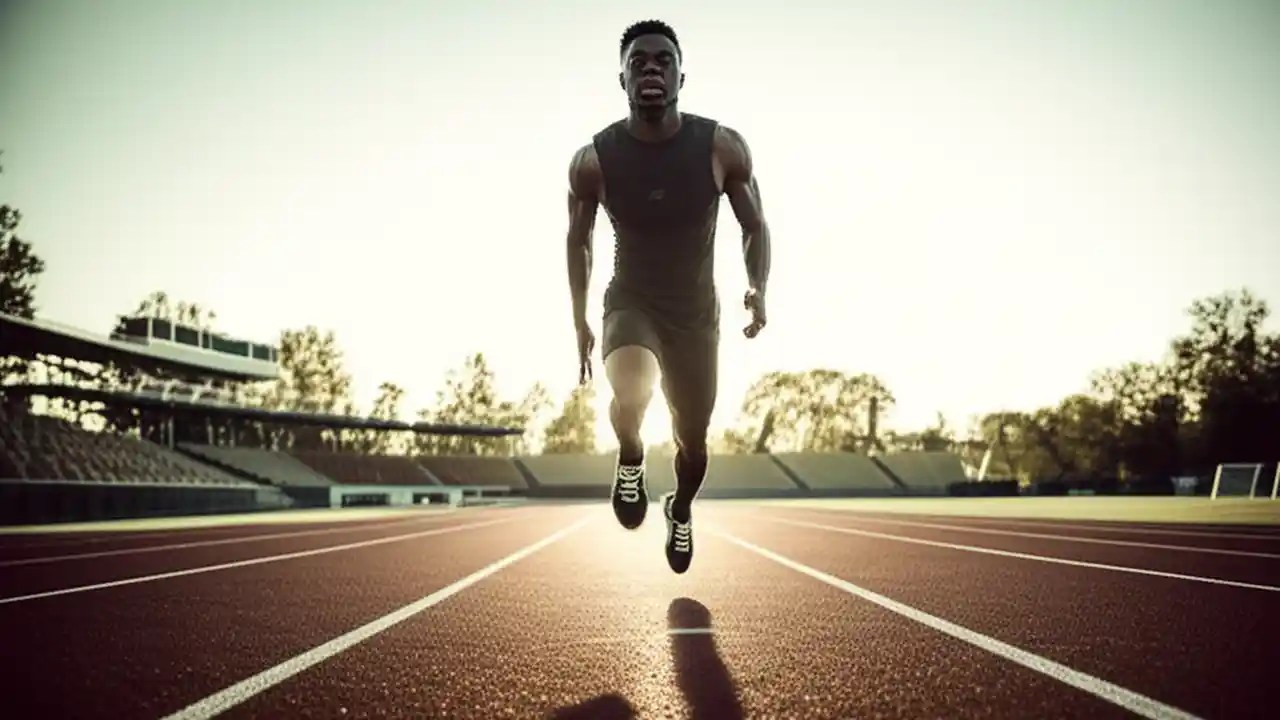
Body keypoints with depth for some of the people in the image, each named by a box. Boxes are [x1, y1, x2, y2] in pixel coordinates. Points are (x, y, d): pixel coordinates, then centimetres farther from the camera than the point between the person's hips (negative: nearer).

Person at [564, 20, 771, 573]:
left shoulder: (723, 148, -16)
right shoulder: (593, 160, -16)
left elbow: (754, 226, -3)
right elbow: (578, 240, 1)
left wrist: (758, 289, -21)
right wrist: (580, 323, 3)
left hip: (696, 312, 1)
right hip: (630, 304, -1)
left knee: (692, 443, 12)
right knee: (630, 394, -33)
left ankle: (680, 512, 48)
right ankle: (629, 462, 3)